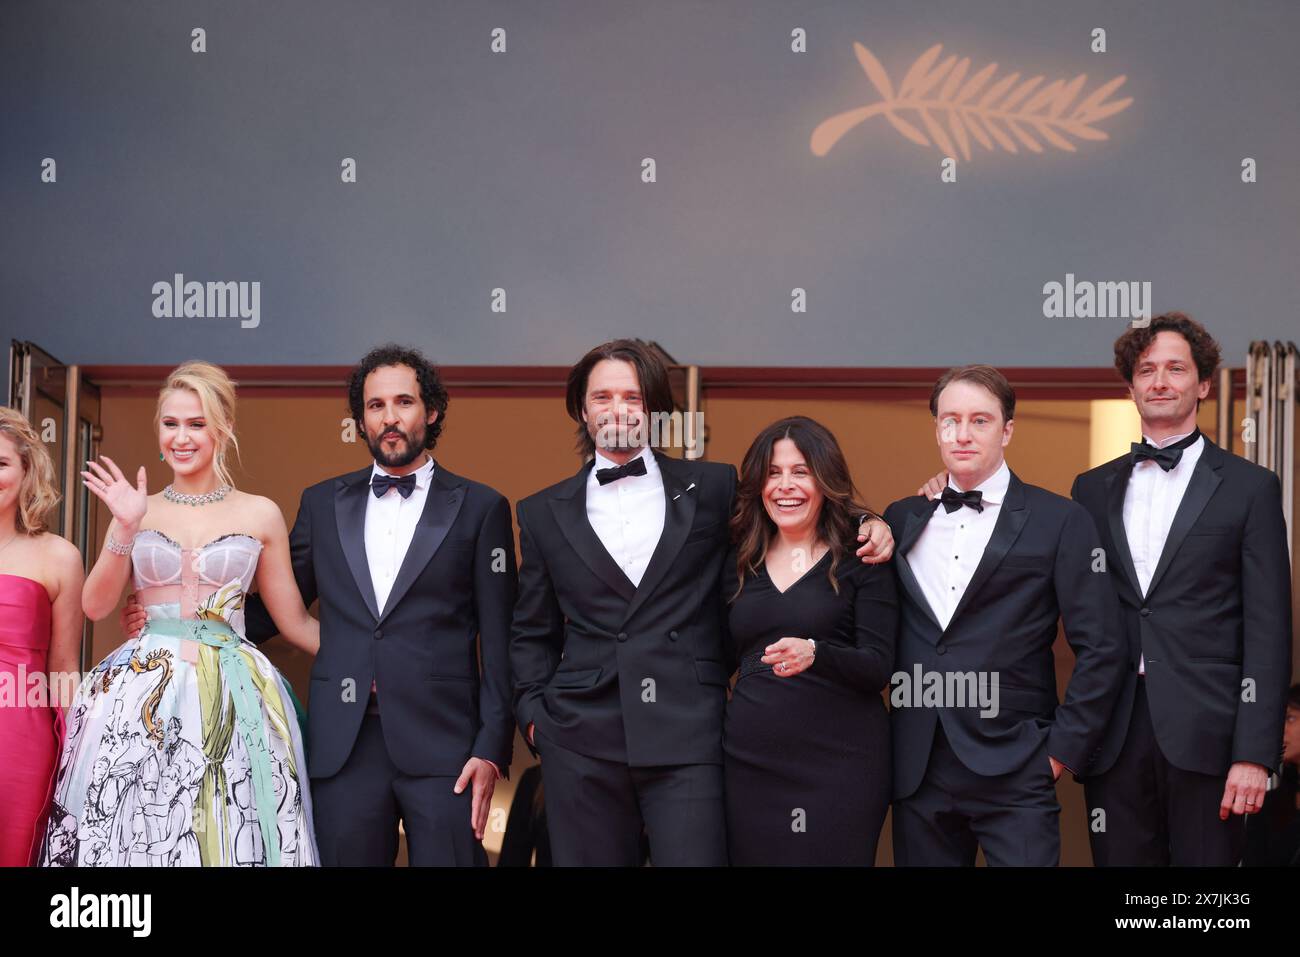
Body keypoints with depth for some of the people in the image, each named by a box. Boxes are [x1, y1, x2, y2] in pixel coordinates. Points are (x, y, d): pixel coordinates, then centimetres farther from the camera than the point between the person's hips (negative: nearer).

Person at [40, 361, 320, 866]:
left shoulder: (259, 515, 4)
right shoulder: (137, 509, 8)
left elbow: (296, 622, 8)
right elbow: (95, 606, 0)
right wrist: (126, 529, -10)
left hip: (231, 699, -1)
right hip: (141, 699, 1)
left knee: (226, 837, -4)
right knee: (135, 832, -1)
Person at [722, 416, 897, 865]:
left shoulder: (861, 558, -1)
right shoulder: (739, 563, 11)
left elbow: (879, 667, -9)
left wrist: (814, 654, -27)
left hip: (840, 768, -4)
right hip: (748, 764, 4)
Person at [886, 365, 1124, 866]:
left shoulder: (1059, 521, -1)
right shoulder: (901, 520, 11)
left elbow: (1100, 650, -3)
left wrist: (1063, 748, -5)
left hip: (1014, 774, -3)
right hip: (916, 768, 3)